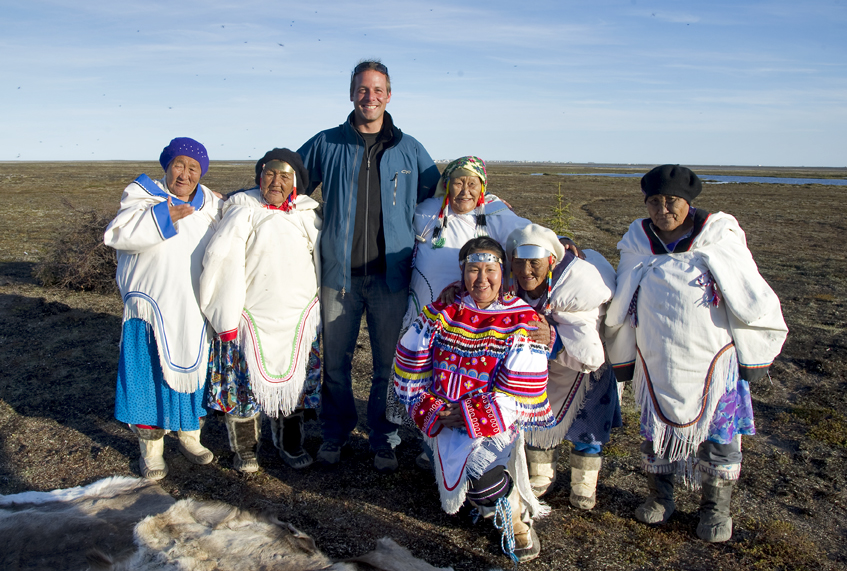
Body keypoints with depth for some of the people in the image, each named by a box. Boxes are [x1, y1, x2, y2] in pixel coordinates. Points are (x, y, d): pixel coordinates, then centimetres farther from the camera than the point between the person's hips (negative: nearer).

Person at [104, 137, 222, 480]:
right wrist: (162, 216, -26)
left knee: (195, 370, 12)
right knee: (152, 375, 1)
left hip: (197, 312, 4)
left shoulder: (210, 205, 9)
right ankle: (151, 449, 16)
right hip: (154, 308, -4)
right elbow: (118, 234, -19)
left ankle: (190, 437, 30)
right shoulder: (143, 197, -2)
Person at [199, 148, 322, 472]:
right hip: (251, 317, -3)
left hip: (297, 318, 4)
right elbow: (222, 261, -11)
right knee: (245, 382, 5)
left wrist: (321, 307, 15)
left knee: (294, 381, 13)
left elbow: (323, 259, 16)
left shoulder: (307, 215, 6)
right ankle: (244, 450, 25)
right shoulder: (243, 212, -6)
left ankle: (290, 445, 32)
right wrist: (226, 319, -14)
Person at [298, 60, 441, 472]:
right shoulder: (325, 145, 6)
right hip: (339, 272, 0)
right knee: (335, 361, 9)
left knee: (390, 364, 6)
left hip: (391, 274, 0)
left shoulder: (409, 150, 8)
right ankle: (334, 434, 30)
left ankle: (384, 441, 24)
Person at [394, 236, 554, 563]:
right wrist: (427, 409, 0)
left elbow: (518, 395, -7)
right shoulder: (441, 313, 5)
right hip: (448, 416, 2)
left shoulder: (522, 323, -3)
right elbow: (409, 364, 11)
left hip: (498, 421, -2)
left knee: (482, 461, -29)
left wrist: (467, 414, -12)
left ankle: (517, 517, 5)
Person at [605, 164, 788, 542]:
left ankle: (716, 508, 30)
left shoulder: (720, 237, -9)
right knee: (656, 429, 13)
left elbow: (753, 299, -1)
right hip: (657, 365, 2)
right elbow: (620, 306, 10)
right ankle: (660, 497, 35)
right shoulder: (637, 243, -1)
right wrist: (623, 360, 13)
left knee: (719, 434, 8)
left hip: (713, 360, -2)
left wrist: (753, 357, 1)